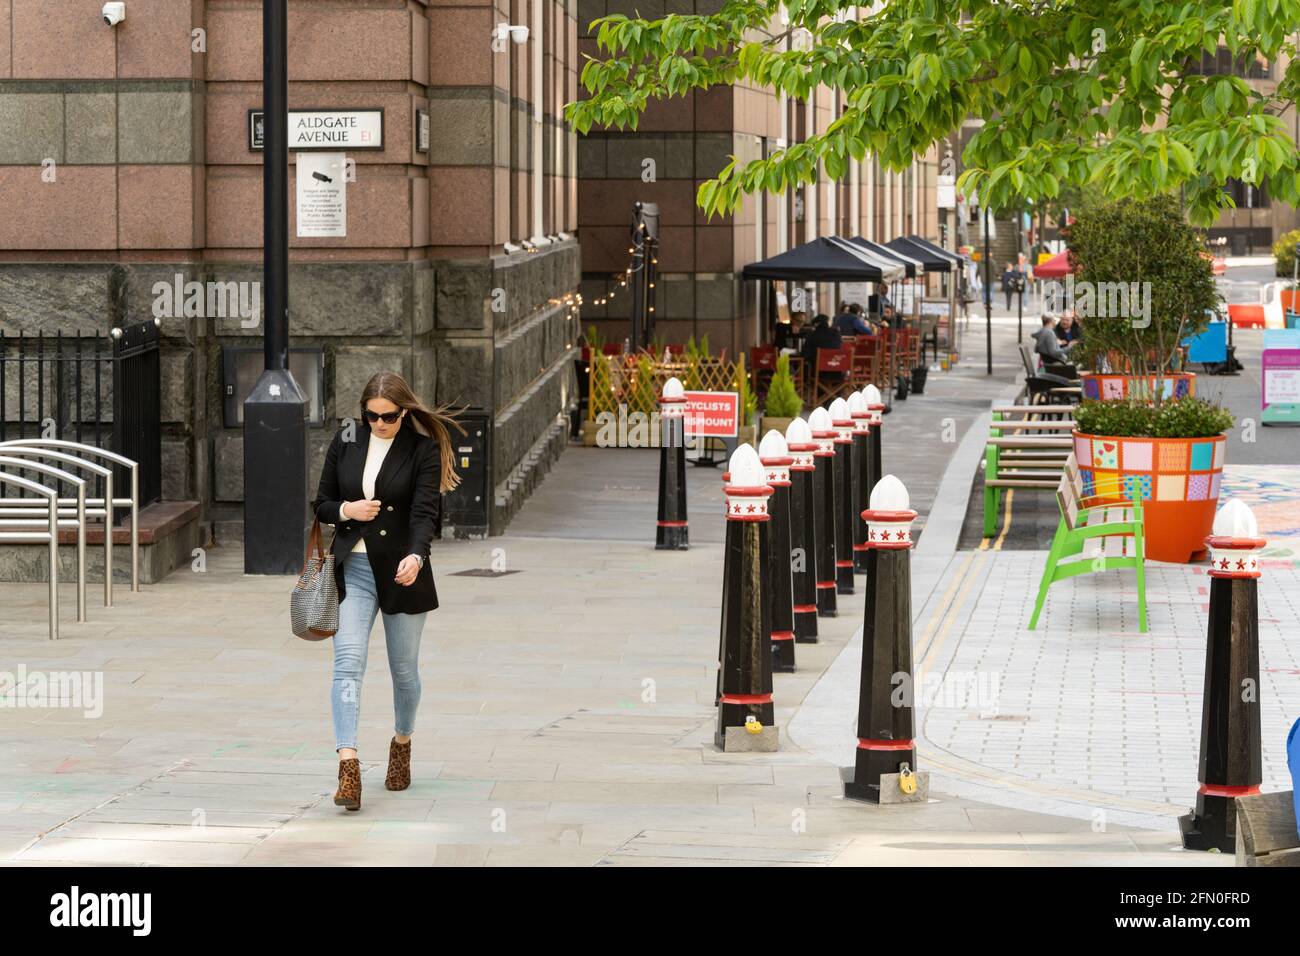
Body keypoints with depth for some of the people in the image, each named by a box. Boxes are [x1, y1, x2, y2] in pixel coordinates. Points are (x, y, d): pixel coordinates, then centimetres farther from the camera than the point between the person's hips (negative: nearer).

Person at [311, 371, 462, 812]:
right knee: (348, 662, -14)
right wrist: (347, 510, -11)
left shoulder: (423, 449, -6)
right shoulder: (347, 440, 4)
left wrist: (415, 556, -37)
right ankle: (348, 767, -22)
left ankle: (402, 743, 38)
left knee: (404, 668, 11)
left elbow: (425, 512, -18)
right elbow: (321, 503, 12)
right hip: (354, 567, 2)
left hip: (403, 569, -2)